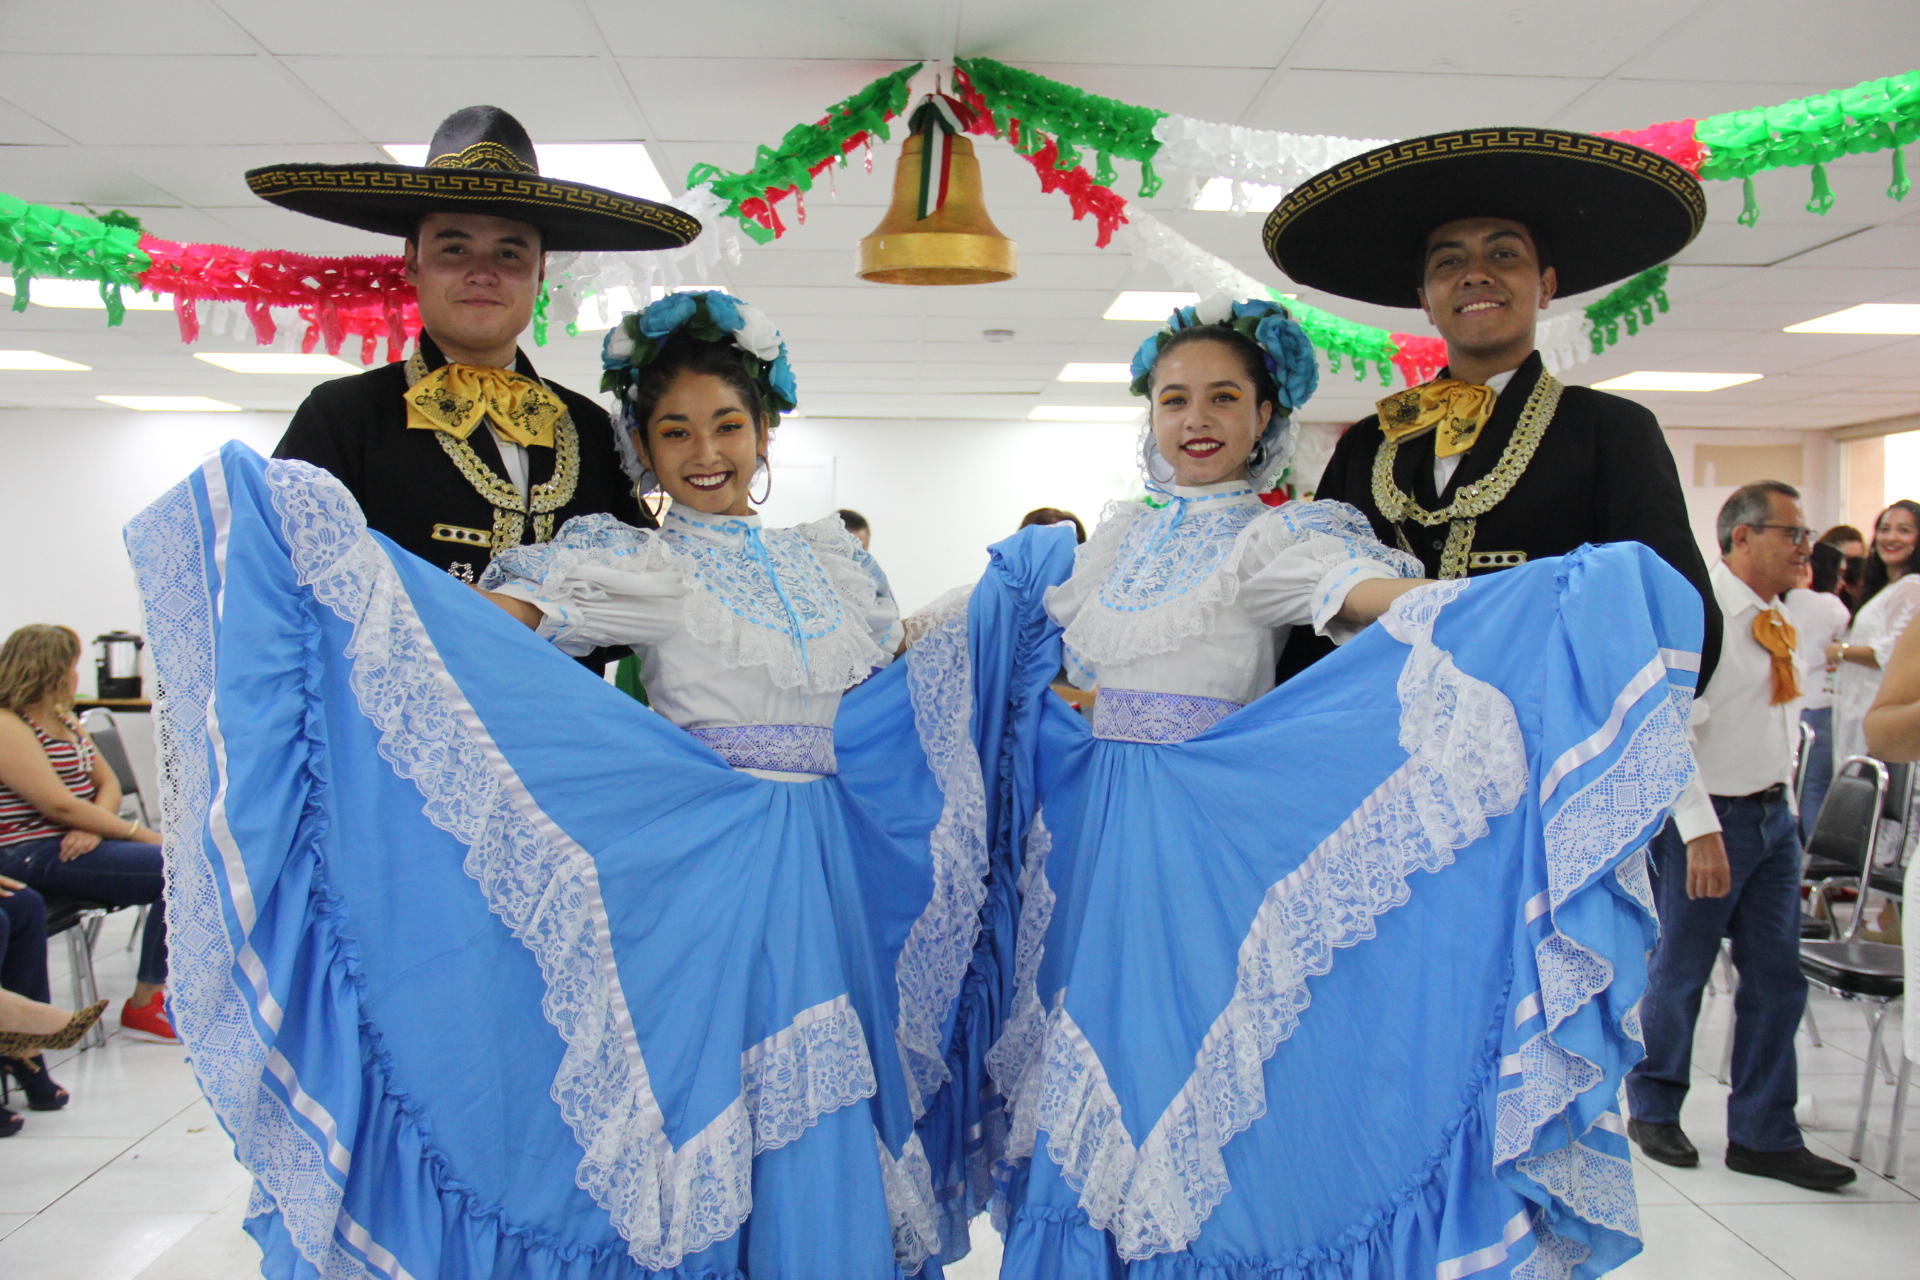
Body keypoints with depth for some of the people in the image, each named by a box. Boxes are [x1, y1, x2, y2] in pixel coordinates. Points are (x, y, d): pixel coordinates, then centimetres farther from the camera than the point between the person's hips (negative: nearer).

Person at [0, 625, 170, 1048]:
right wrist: (142, 834, -19)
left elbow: (107, 783, 13)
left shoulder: (64, 720, 17)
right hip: (34, 858, -9)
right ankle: (143, 1006, -13)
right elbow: (60, 805, -19)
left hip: (78, 843, 9)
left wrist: (96, 826, -10)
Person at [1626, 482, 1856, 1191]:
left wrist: (1784, 807, 16)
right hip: (1709, 819, -8)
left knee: (1777, 979, 8)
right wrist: (1701, 830, -24)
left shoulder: (1775, 621, 13)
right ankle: (1653, 1111, 24)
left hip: (1774, 816, 8)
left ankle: (1763, 1136, 19)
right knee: (1680, 972, 5)